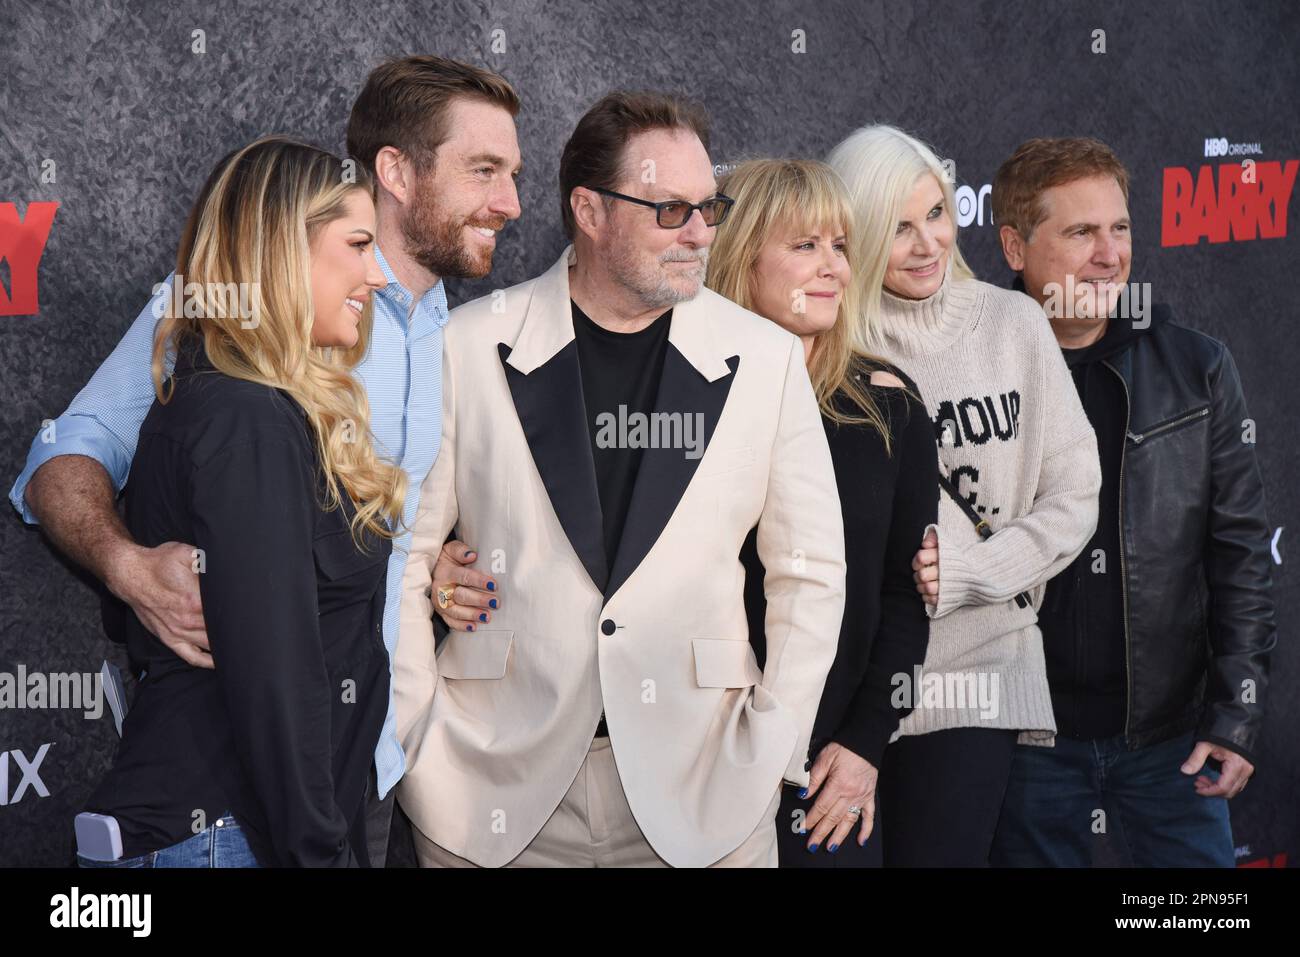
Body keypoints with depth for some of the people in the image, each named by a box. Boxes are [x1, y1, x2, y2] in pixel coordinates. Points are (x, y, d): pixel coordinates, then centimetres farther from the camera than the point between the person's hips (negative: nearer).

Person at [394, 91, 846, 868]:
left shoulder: (765, 359, 1)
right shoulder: (470, 347, -3)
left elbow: (810, 571, 6)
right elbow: (399, 559, 1)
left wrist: (771, 752, 0)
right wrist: (425, 746, -3)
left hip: (701, 797, 1)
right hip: (499, 796, -1)